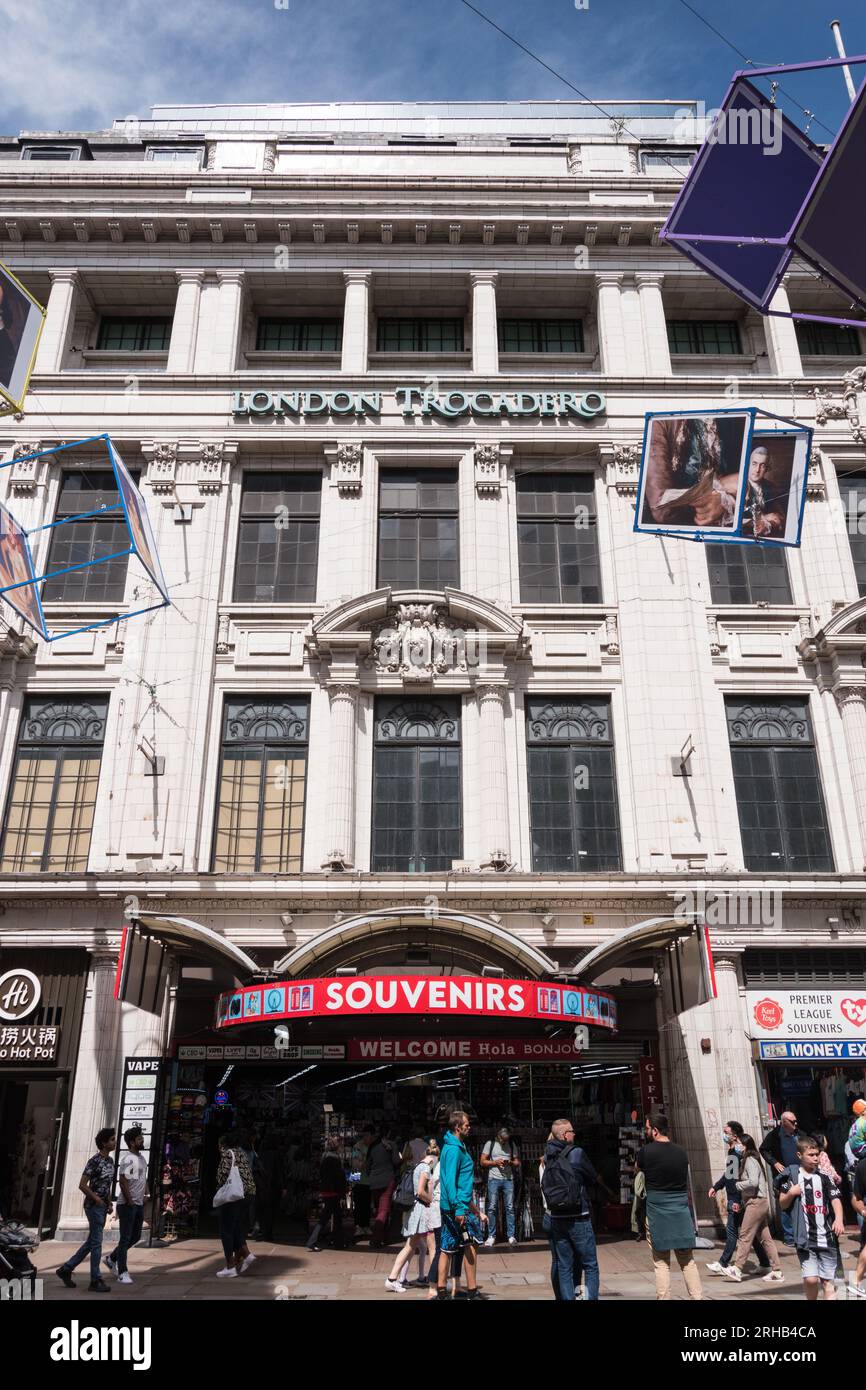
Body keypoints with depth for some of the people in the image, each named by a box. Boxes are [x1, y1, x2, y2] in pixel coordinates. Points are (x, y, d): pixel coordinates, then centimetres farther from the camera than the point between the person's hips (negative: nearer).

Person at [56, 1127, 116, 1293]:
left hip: (102, 1207, 9)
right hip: (94, 1206, -9)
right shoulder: (94, 1161, -17)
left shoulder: (110, 1161, 10)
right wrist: (97, 1199, -16)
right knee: (96, 1243, -3)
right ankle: (96, 1281, 5)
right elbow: (82, 1185, -18)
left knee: (91, 1242, 15)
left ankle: (66, 1269, 26)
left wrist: (109, 1203, 10)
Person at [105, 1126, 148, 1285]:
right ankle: (122, 1273, 4)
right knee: (126, 1238, -3)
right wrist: (130, 1201, -18)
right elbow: (123, 1182, -20)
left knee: (136, 1236, 15)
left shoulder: (142, 1159, 13)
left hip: (139, 1204, 9)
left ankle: (112, 1258, 31)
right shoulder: (128, 1159, -15)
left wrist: (146, 1194, 9)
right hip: (127, 1205, -9)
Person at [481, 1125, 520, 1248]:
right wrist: (495, 1162, -12)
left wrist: (510, 1162, -8)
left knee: (510, 1207, 0)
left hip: (508, 1179, 2)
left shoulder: (511, 1144, 11)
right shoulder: (490, 1144, 2)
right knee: (492, 1207, -3)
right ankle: (491, 1236, 5)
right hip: (494, 1179, -2)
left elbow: (517, 1162, 14)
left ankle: (511, 1236, 6)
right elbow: (483, 1161, 1)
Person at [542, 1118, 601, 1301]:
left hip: (557, 1219, 5)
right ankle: (591, 1298, -1)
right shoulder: (576, 1153, -11)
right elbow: (594, 1179, -1)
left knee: (564, 1267, 12)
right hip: (579, 1218, -5)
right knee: (590, 1266, 6)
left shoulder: (548, 1155, 3)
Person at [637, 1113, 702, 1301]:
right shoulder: (681, 1152, 3)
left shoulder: (646, 1151, -9)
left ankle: (663, 1298, 4)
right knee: (687, 1261, 13)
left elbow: (638, 1168, 13)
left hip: (657, 1212, -4)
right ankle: (697, 1296, 9)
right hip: (681, 1210, 4)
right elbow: (687, 1185, 14)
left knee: (661, 1263, 5)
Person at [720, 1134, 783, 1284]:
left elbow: (753, 1182, -23)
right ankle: (777, 1272, 13)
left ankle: (736, 1270, -4)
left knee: (744, 1236, -6)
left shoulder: (750, 1161, -13)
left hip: (756, 1202, -10)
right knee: (765, 1238, 10)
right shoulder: (747, 1161, 16)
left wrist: (737, 1185, -11)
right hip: (760, 1203, 10)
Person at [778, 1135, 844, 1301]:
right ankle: (812, 1299, 17)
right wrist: (790, 1193, -11)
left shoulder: (824, 1177, 7)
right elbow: (783, 1205, 9)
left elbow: (835, 1199, -6)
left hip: (826, 1237, 2)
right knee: (810, 1278, -10)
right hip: (804, 1237, -2)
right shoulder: (791, 1175, 3)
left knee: (828, 1281, 2)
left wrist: (839, 1219, -25)